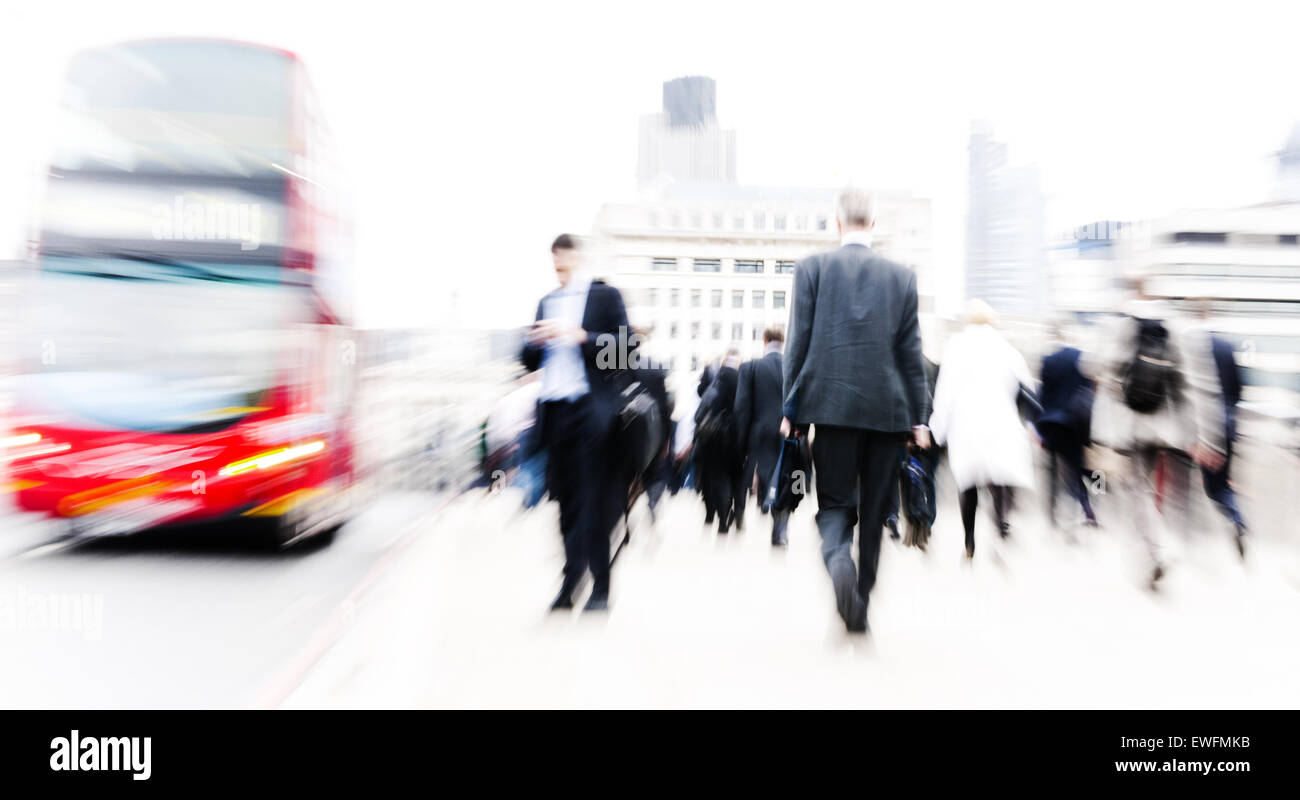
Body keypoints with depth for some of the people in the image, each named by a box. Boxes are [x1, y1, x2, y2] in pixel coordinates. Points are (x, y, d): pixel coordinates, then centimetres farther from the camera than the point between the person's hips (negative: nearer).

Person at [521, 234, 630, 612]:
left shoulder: (605, 295, 5)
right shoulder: (546, 303, 20)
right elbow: (530, 360, 19)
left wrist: (580, 336, -16)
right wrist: (535, 342, -3)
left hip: (591, 410, -5)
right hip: (553, 410, 5)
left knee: (594, 502, -6)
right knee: (566, 501, 8)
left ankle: (600, 585, 1)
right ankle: (571, 580, 16)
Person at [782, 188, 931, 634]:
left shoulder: (812, 268, 1)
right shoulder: (902, 277, 6)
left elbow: (798, 342, 0)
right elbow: (911, 352, 6)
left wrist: (790, 407, 5)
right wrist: (919, 416, 11)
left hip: (832, 405, -1)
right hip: (886, 408, 2)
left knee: (834, 502, 5)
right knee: (874, 510, 11)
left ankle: (839, 563, -25)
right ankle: (861, 599, 17)